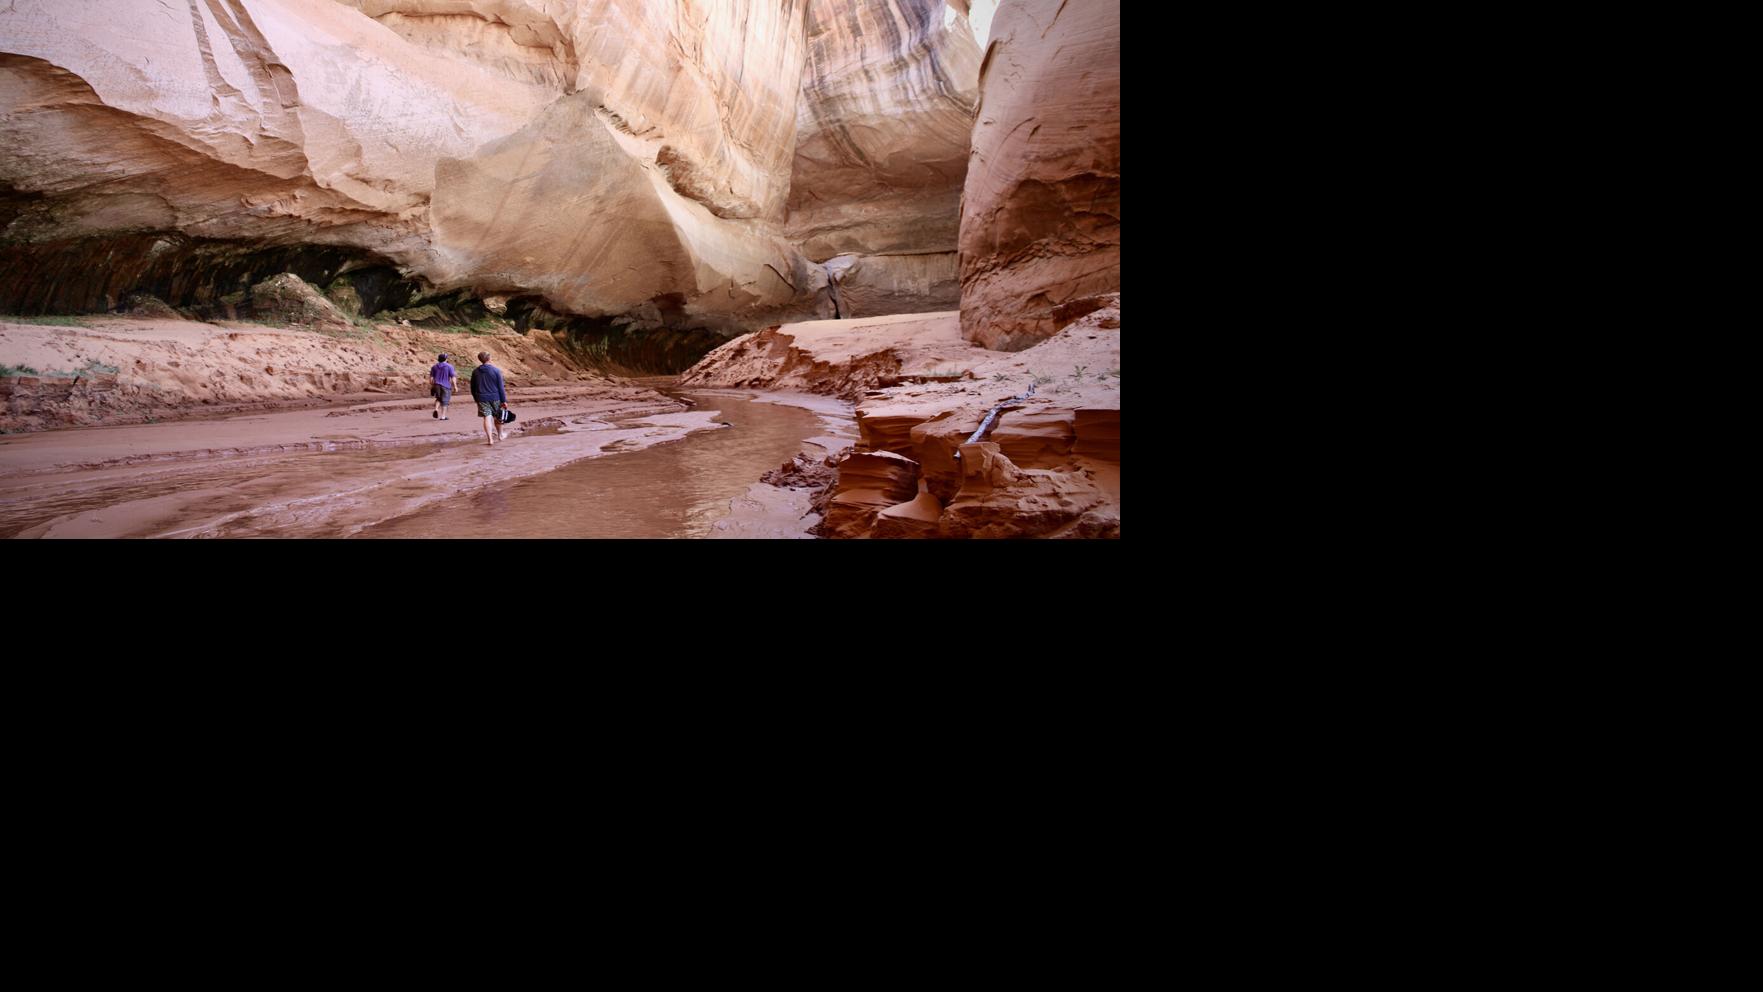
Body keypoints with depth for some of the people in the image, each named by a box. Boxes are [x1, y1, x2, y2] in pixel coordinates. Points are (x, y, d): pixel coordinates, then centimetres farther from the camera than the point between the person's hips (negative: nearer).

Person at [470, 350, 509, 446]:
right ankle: (500, 436, 30)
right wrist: (504, 400, -2)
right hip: (495, 398, -1)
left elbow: (473, 388, 10)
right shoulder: (496, 371, -8)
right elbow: (500, 387, -7)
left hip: (482, 398, 1)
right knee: (498, 417, 16)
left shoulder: (475, 372, 2)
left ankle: (491, 439, -12)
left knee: (487, 418, -3)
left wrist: (476, 399, 22)